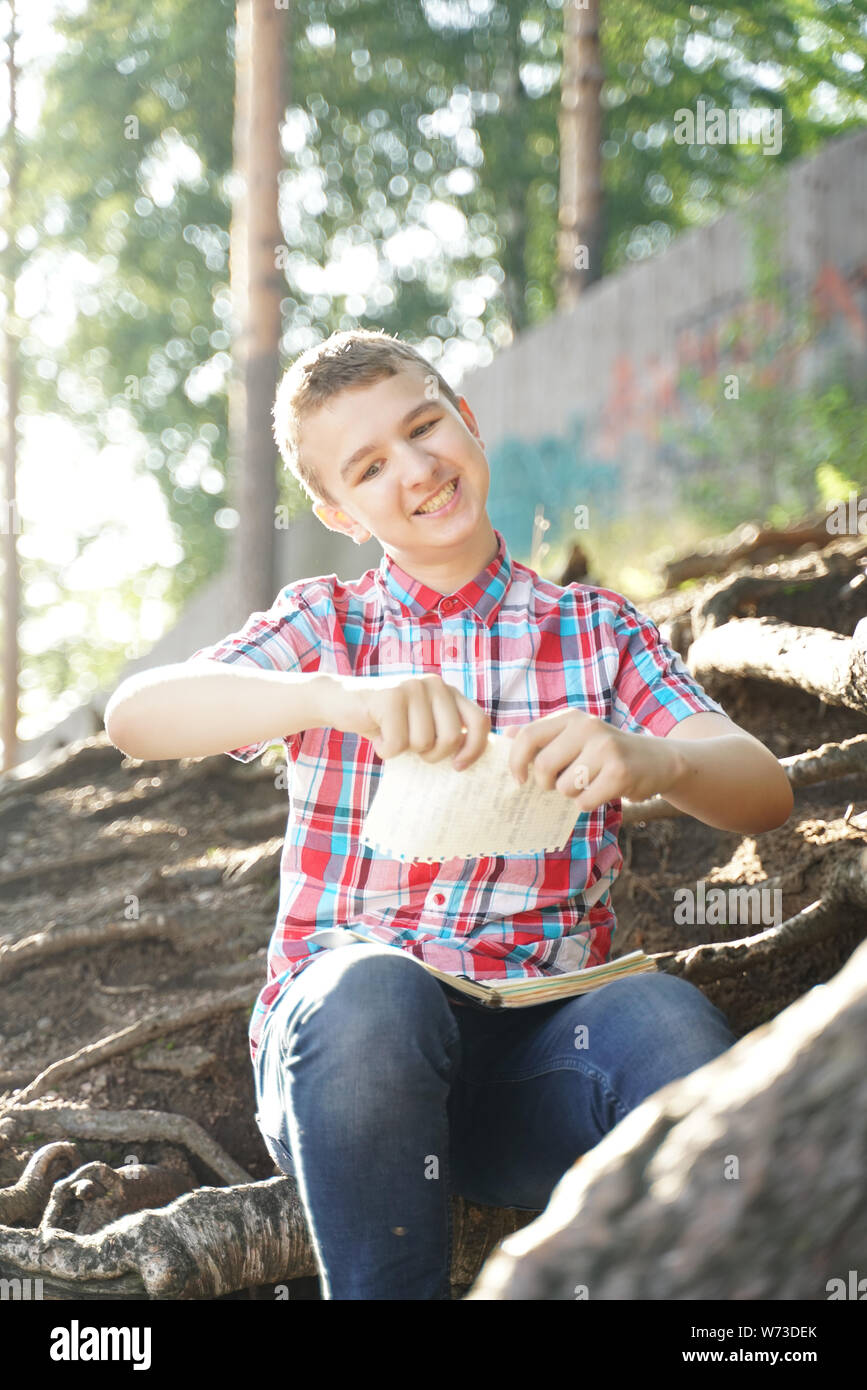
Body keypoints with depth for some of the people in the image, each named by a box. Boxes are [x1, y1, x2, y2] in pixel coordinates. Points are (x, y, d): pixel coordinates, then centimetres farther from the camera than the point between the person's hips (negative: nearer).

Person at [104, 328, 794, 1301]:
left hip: (540, 1052, 1)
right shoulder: (325, 626, 14)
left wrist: (651, 761, -23)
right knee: (373, 987, -35)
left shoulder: (597, 629, 16)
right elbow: (135, 715, -5)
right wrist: (335, 695, -23)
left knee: (666, 1019, -32)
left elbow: (763, 790, 1)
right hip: (343, 1040, 0)